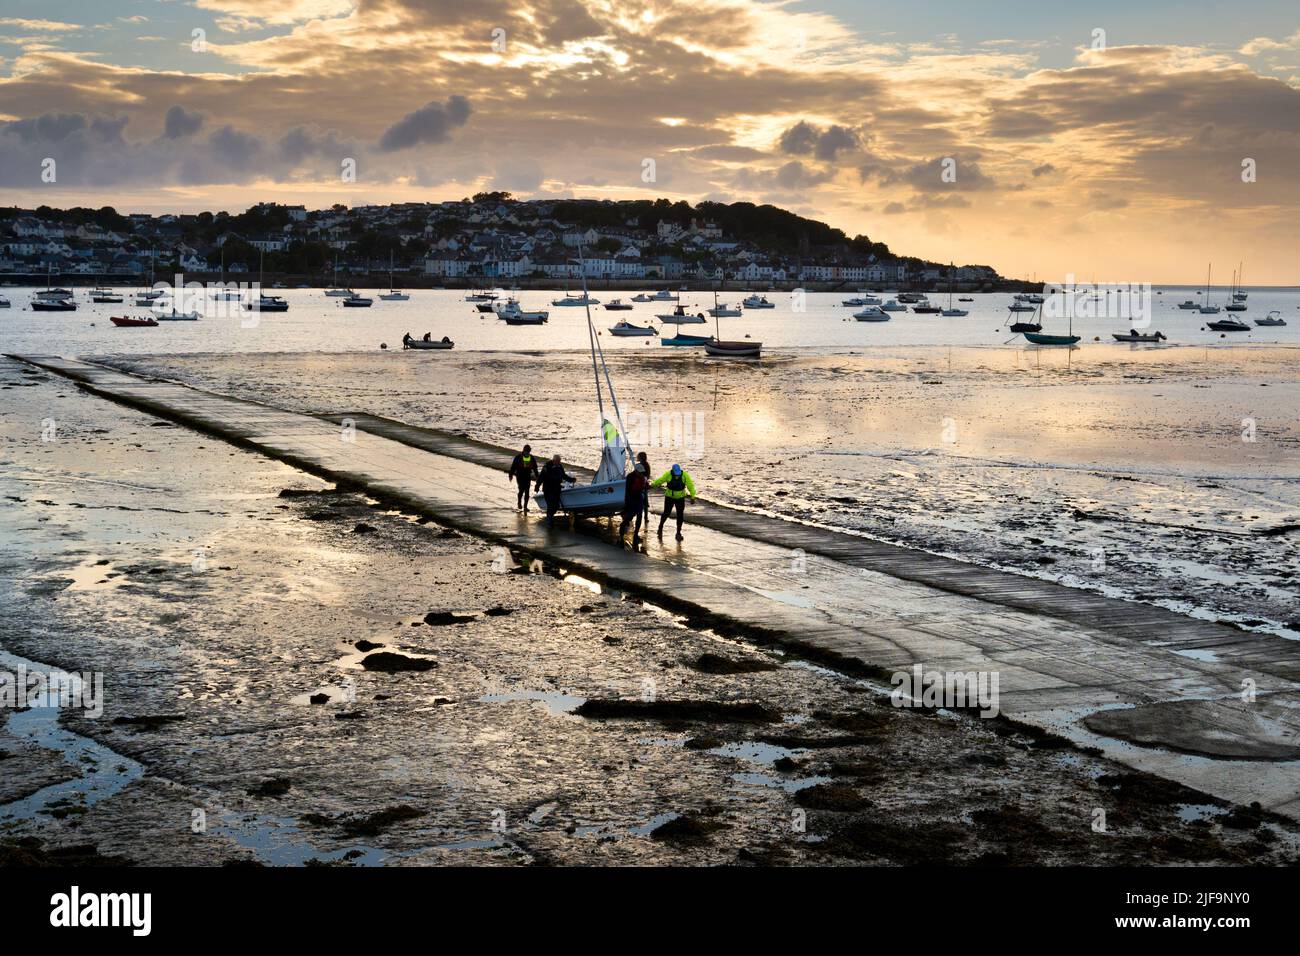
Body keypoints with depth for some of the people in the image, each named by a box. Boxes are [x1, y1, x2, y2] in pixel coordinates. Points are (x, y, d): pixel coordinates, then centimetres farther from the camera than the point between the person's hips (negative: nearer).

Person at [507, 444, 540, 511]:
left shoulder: (532, 458, 3)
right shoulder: (518, 457, -6)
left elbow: (535, 468, 14)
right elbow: (513, 466, -1)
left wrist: (537, 476, 15)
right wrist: (510, 475, -1)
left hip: (527, 477, 3)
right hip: (520, 476, -3)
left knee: (527, 492, 0)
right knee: (521, 490, -10)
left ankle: (525, 506, 7)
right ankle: (519, 502, 16)